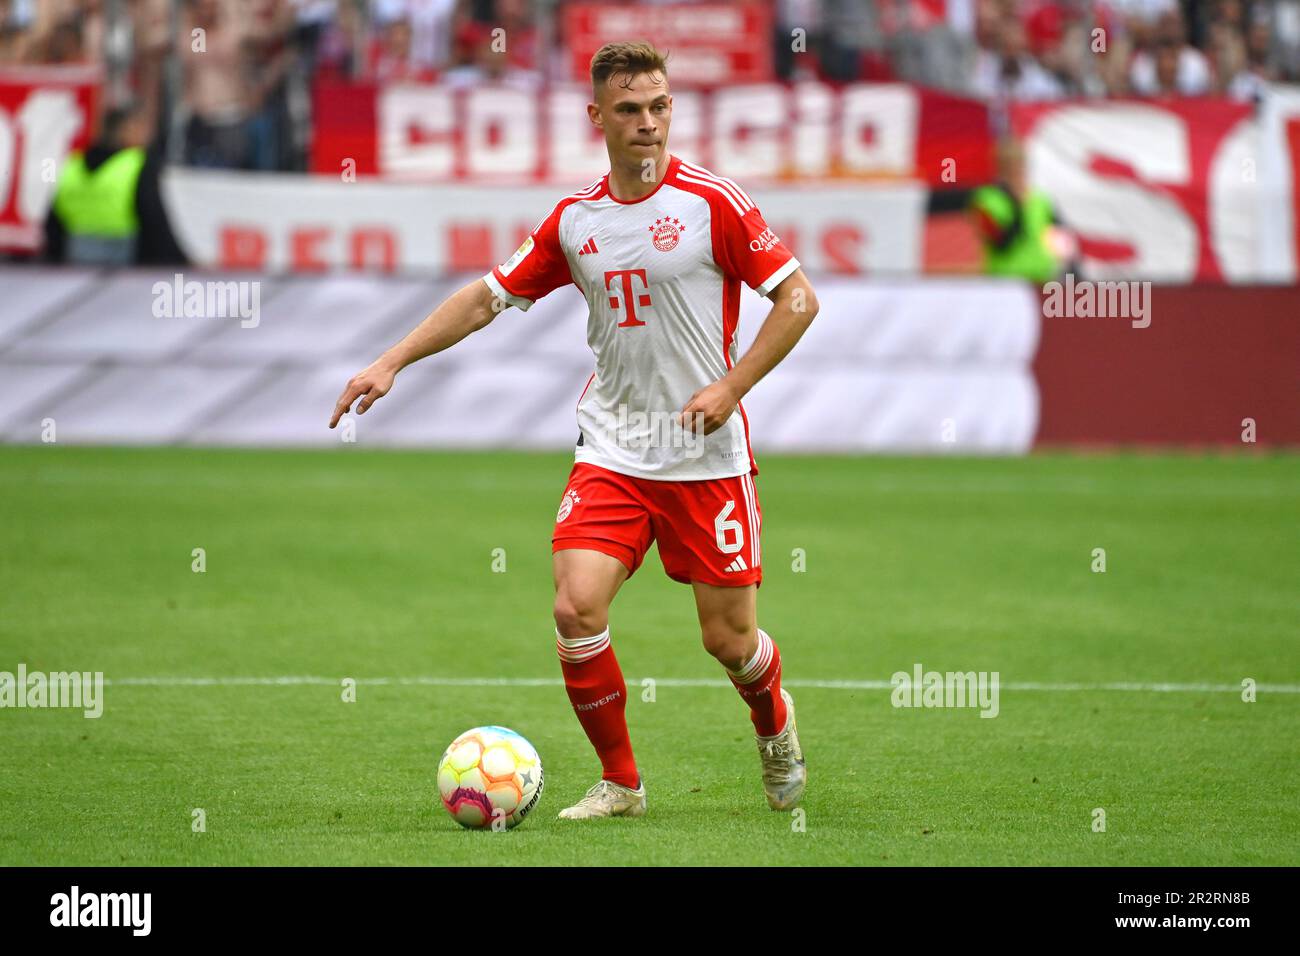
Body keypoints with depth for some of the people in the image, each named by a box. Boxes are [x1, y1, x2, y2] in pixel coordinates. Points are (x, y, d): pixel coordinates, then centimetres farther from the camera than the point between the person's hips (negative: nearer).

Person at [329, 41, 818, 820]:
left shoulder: (714, 202, -9)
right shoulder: (574, 220, 4)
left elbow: (798, 297, -6)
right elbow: (490, 296, 11)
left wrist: (732, 387, -15)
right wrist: (391, 363, 4)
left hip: (707, 455, -3)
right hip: (611, 451, 3)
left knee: (730, 638, 1)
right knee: (576, 608, -14)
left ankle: (776, 727, 37)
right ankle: (620, 783, 4)